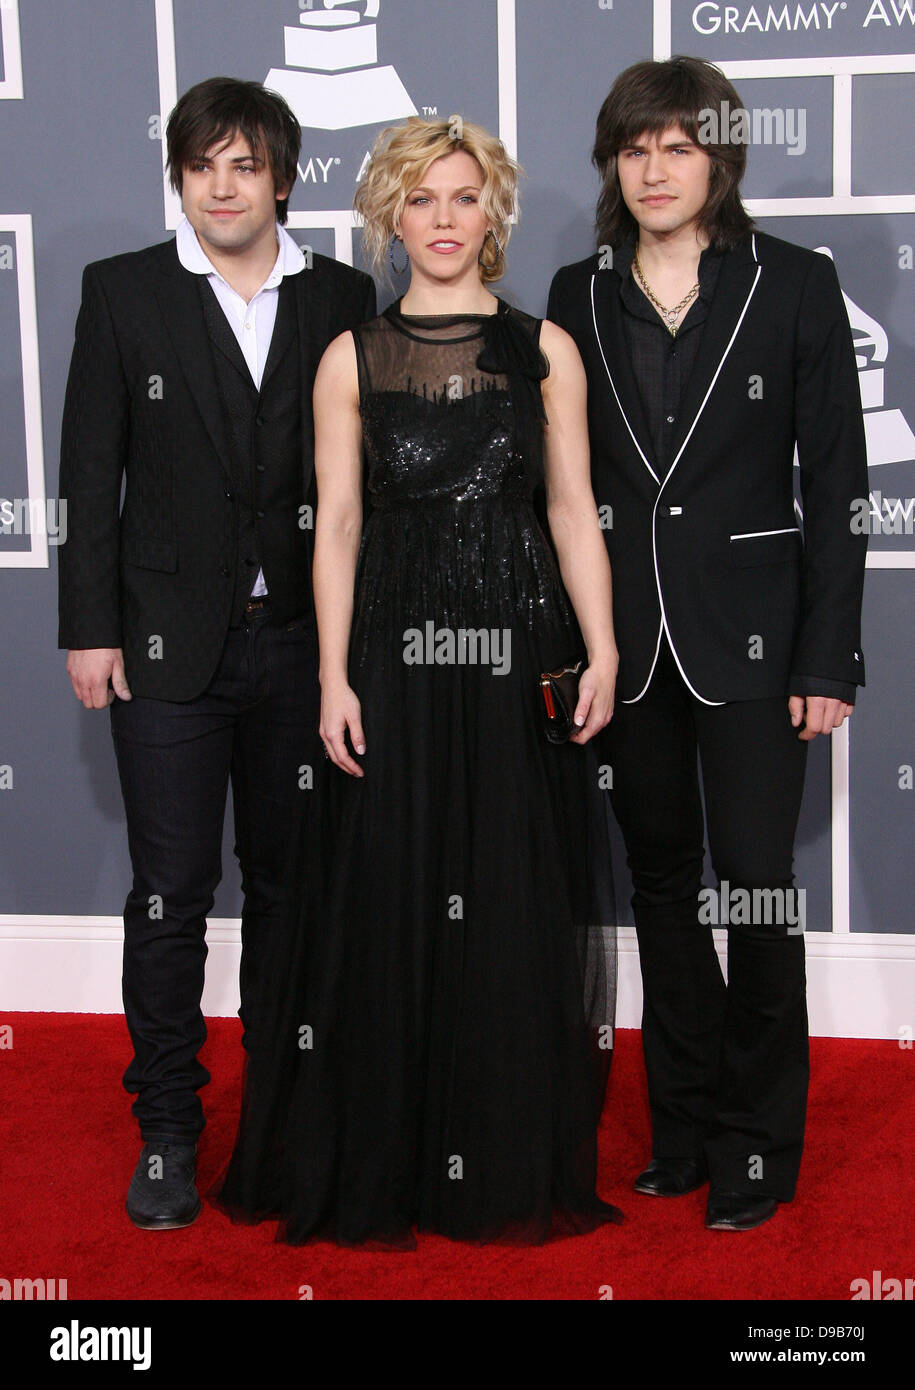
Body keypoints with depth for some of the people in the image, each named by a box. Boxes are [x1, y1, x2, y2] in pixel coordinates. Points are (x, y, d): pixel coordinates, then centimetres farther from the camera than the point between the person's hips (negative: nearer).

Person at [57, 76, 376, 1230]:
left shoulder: (341, 299, 6)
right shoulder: (123, 293, 2)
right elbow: (92, 471, 1)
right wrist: (90, 627, -5)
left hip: (305, 643, 2)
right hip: (170, 645, -2)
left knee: (288, 885, 12)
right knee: (170, 896, 0)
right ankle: (167, 1133, 13)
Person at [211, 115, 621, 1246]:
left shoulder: (545, 350, 7)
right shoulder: (352, 359, 6)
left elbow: (573, 510, 6)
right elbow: (336, 526, 3)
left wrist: (602, 652, -4)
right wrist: (334, 678, -4)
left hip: (520, 651, 1)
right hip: (394, 651, 0)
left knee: (518, 909, 5)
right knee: (388, 905, 3)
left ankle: (516, 1166, 19)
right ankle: (384, 1166, 18)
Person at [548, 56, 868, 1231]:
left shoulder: (795, 286, -2)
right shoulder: (580, 296, 7)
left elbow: (835, 482, -3)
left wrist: (827, 658, -7)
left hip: (750, 634, -3)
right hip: (624, 635, 3)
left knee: (757, 887, -3)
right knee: (660, 881, 12)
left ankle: (756, 1148, 13)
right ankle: (682, 1124, 25)